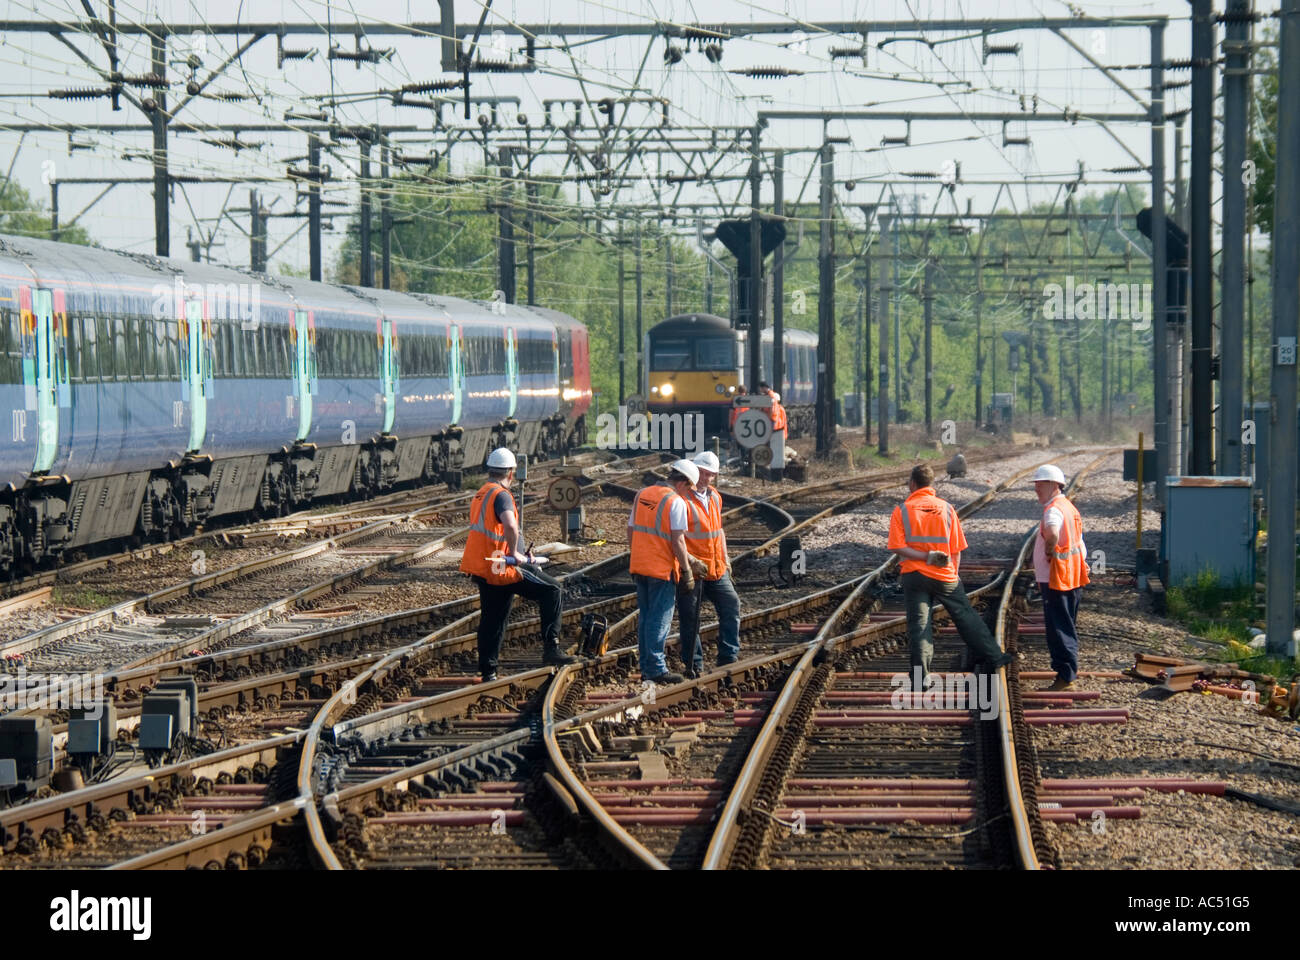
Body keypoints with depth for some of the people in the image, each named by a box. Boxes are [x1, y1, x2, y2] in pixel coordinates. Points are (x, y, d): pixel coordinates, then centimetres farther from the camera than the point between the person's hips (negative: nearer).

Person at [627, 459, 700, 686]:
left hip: (640, 566, 7)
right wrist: (686, 570, -10)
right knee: (660, 620, -2)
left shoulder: (642, 495, 10)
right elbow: (677, 541, -17)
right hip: (662, 569, -7)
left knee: (645, 617, 15)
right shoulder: (676, 502, -13)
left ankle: (646, 667, 19)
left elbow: (631, 530, 15)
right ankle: (656, 669, -1)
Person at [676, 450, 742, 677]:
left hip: (716, 569, 7)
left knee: (731, 607, 7)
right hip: (692, 572, -7)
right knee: (689, 618, 0)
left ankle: (728, 658, 16)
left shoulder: (714, 498, 13)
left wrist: (725, 559, 18)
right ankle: (694, 664, 8)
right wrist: (690, 561, -23)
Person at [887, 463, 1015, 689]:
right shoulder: (946, 508, 0)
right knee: (966, 617, 13)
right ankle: (993, 657, 19)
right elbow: (956, 549, 3)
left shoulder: (902, 511, -5)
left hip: (914, 576, -1)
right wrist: (954, 574, 13)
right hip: (945, 576, 1)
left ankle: (921, 677, -1)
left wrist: (925, 557, -13)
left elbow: (897, 547, -13)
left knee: (919, 625, 2)